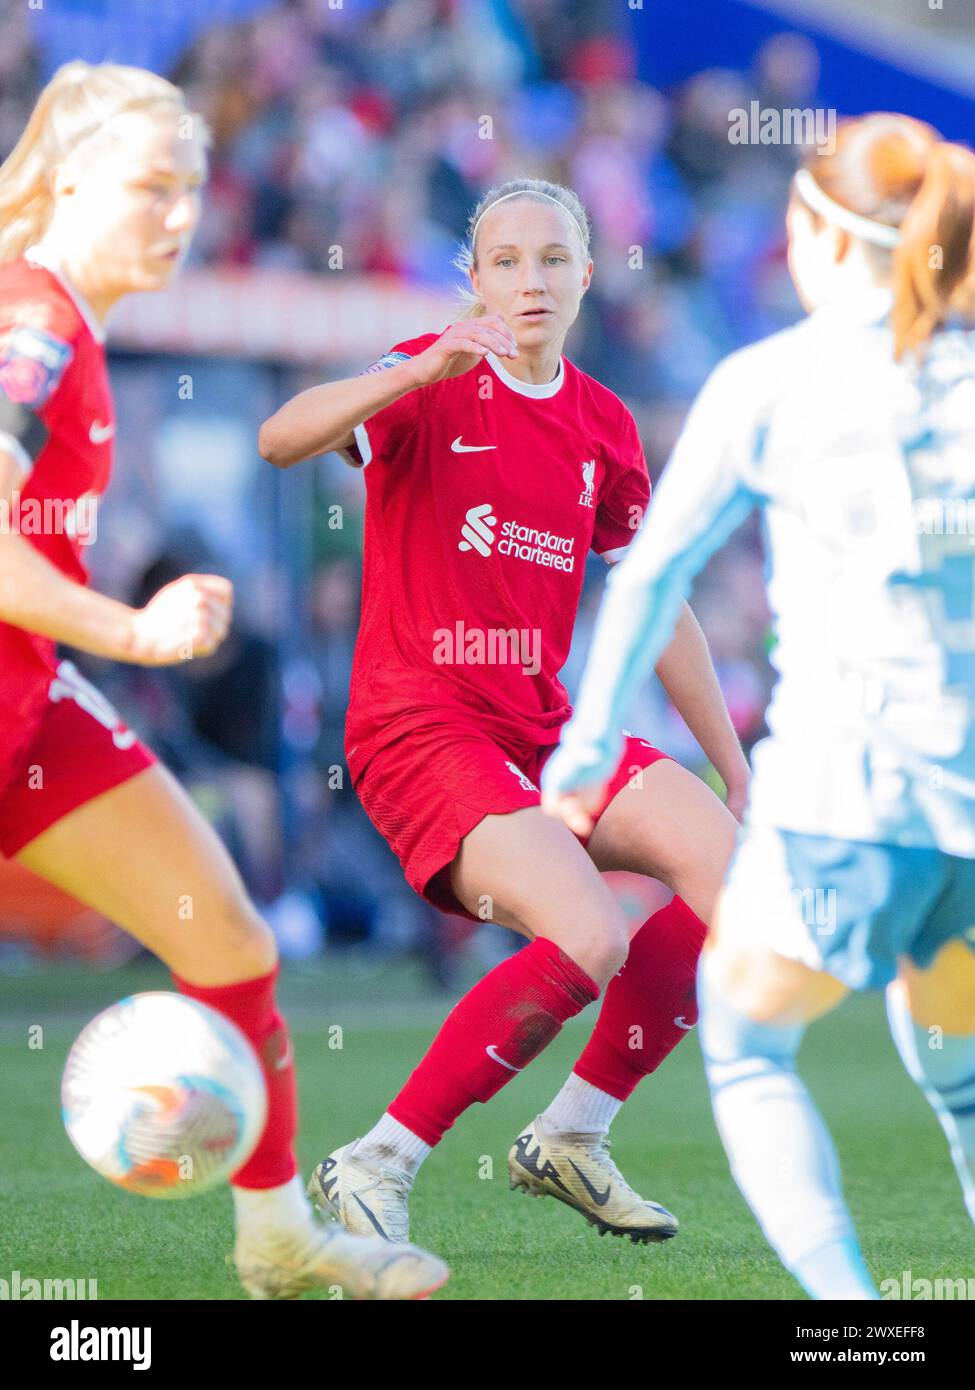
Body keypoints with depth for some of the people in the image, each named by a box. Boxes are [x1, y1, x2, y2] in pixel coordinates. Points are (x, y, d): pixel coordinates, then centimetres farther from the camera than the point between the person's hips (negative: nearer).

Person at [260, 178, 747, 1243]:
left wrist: (736, 768, 19)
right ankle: (373, 1171, -14)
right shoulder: (432, 380, -6)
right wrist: (420, 372, -40)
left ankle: (571, 1138, 5)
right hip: (417, 724, -7)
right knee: (587, 937, -26)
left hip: (543, 726, 7)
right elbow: (281, 440, -25)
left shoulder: (602, 425, 12)